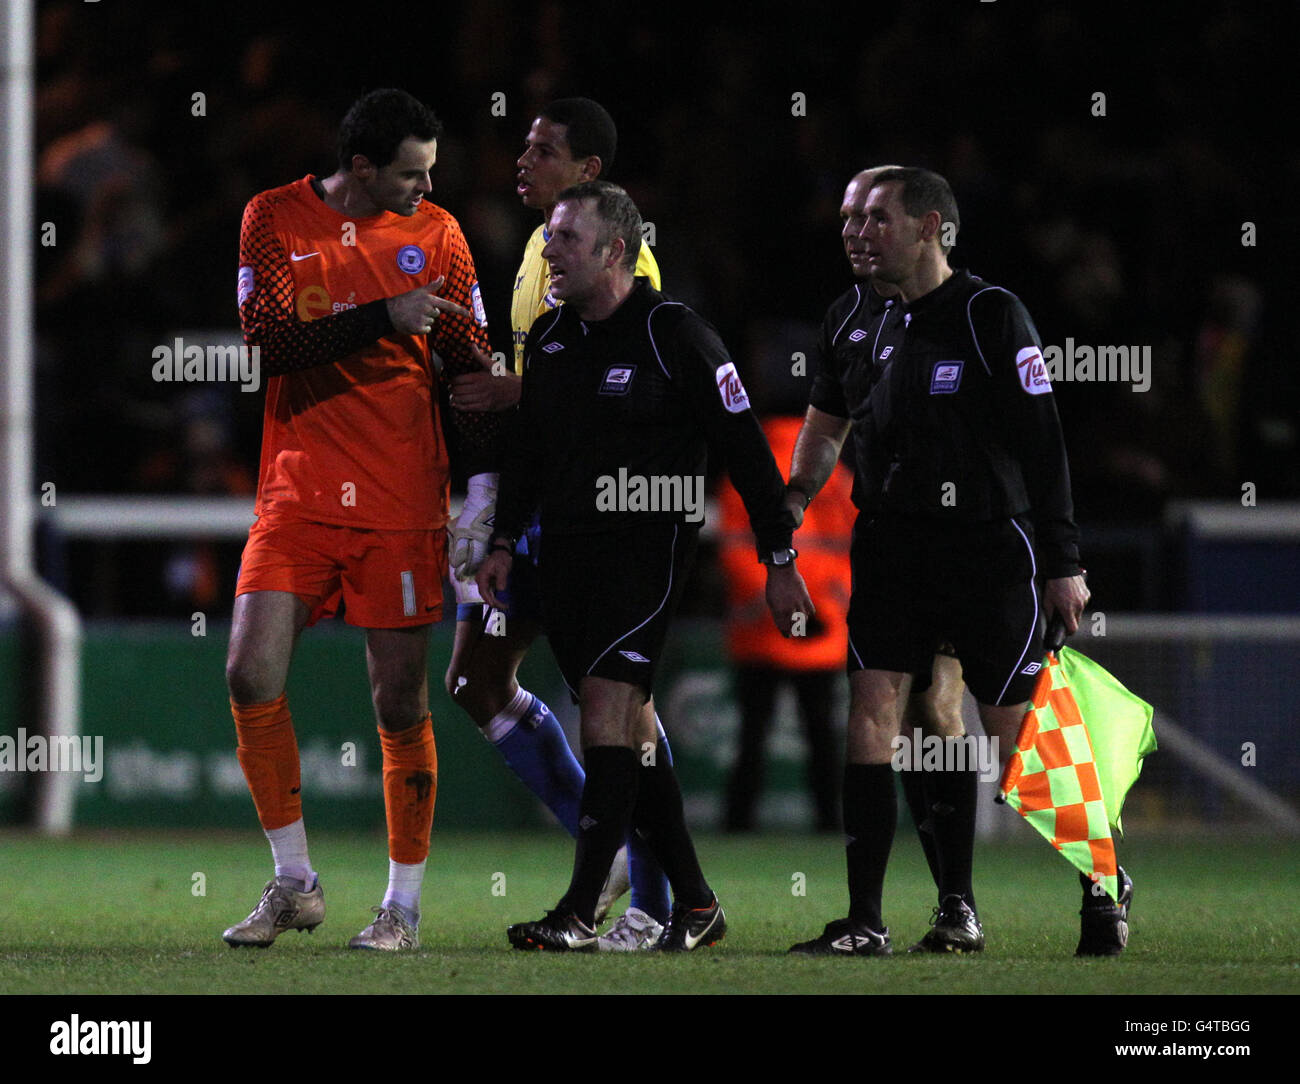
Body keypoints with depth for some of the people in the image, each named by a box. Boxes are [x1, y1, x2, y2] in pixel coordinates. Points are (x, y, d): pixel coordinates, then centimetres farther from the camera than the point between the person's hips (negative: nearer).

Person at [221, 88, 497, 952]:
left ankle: (404, 904, 11)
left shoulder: (435, 234, 4)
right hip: (298, 494, 0)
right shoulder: (275, 220, 2)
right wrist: (383, 319, -18)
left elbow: (471, 368, 8)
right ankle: (295, 883, 6)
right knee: (252, 674, -10)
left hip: (402, 505, 0)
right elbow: (269, 341, -10)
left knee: (401, 700, 0)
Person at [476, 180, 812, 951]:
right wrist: (506, 542, 14)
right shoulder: (549, 337, 10)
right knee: (629, 722, 7)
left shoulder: (675, 335, -10)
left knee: (606, 705, -16)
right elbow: (527, 447, 21)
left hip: (649, 544, -7)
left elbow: (746, 447, -7)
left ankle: (580, 913, -19)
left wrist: (780, 559, -7)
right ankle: (696, 903, 15)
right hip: (568, 552, 7)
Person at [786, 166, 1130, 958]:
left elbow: (1042, 440, -10)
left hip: (990, 548, -6)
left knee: (1015, 734, -2)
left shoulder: (991, 313, -9)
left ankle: (1104, 886, 18)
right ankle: (865, 922, -6)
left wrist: (1063, 564, -11)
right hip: (896, 545, 6)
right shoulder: (884, 324, 11)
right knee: (871, 706, -7)